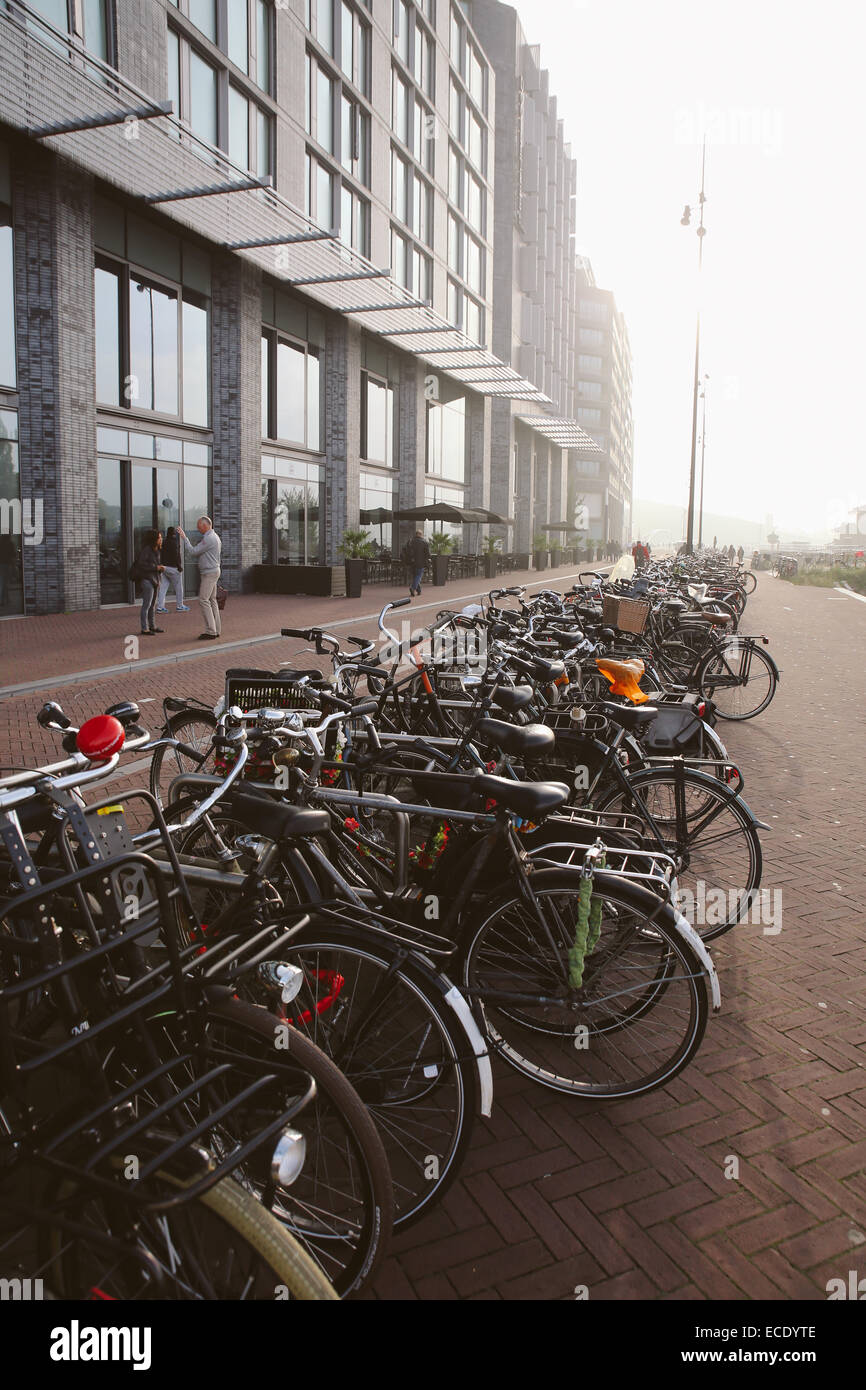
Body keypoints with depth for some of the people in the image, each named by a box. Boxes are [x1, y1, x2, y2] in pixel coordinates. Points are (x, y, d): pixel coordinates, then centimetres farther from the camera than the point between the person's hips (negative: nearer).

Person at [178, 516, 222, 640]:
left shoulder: (209, 538, -17)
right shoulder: (214, 537, 16)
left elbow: (193, 551, -16)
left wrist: (184, 537, -9)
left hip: (209, 573, -10)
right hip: (213, 571, 10)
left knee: (203, 600, -11)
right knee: (212, 600, 11)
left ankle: (211, 632, -12)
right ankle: (216, 630, 13)